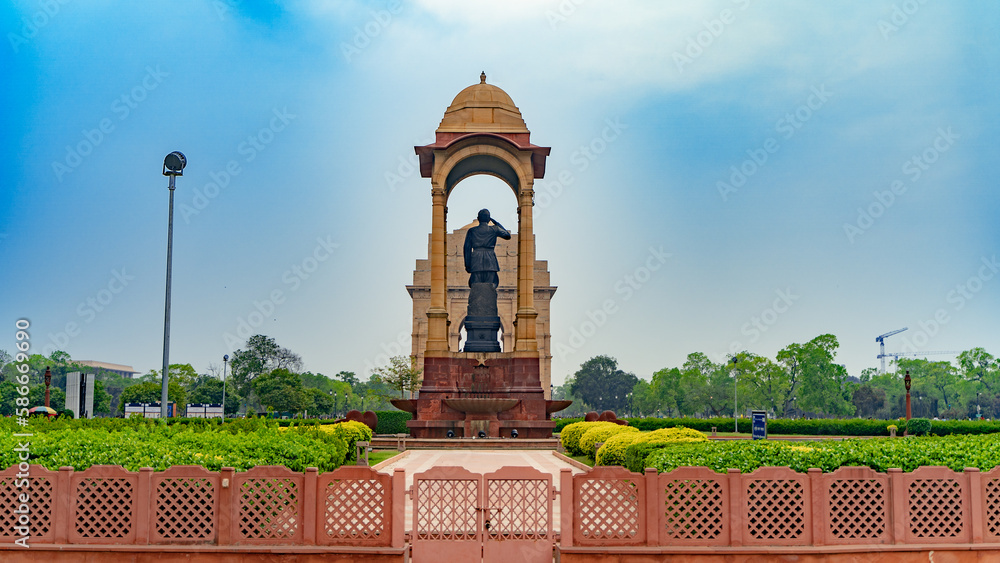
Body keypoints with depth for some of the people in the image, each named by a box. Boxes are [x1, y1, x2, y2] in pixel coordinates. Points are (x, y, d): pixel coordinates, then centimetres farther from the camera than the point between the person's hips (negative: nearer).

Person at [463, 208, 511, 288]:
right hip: (490, 262, -1)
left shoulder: (471, 231, 8)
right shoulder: (494, 229, 4)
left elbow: (467, 248, 4)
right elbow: (508, 236, 19)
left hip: (476, 261, 1)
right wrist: (497, 224, 24)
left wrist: (467, 264, 6)